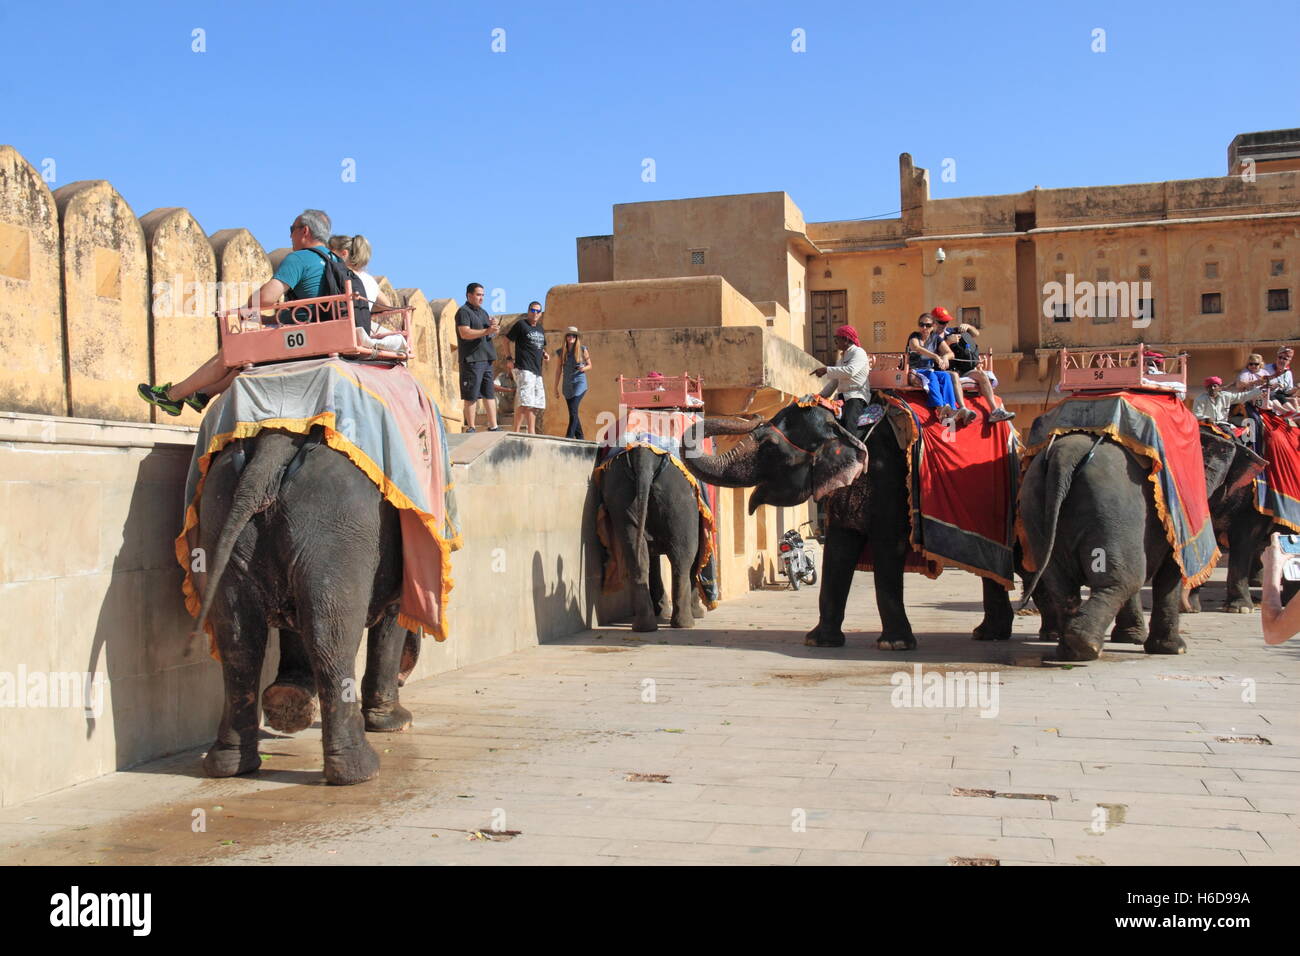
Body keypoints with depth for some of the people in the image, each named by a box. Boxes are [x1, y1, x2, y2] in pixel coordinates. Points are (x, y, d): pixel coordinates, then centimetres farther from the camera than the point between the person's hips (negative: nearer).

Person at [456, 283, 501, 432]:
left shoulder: (483, 312, 20)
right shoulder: (463, 312, -5)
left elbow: (492, 334, 22)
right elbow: (465, 333, -18)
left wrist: (494, 326, -1)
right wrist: (487, 331, -24)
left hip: (486, 358, 8)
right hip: (471, 359, -8)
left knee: (490, 394, 8)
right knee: (471, 396, -5)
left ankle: (493, 426, 12)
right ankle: (471, 428, -2)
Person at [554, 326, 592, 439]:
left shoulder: (582, 349, 1)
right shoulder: (561, 352, 7)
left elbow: (589, 365, 9)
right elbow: (558, 371, 12)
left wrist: (583, 368, -14)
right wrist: (556, 388, 11)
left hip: (579, 382, -4)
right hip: (567, 385, 4)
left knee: (573, 410, -18)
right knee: (573, 412, 7)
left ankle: (569, 436, -21)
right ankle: (580, 438, 15)